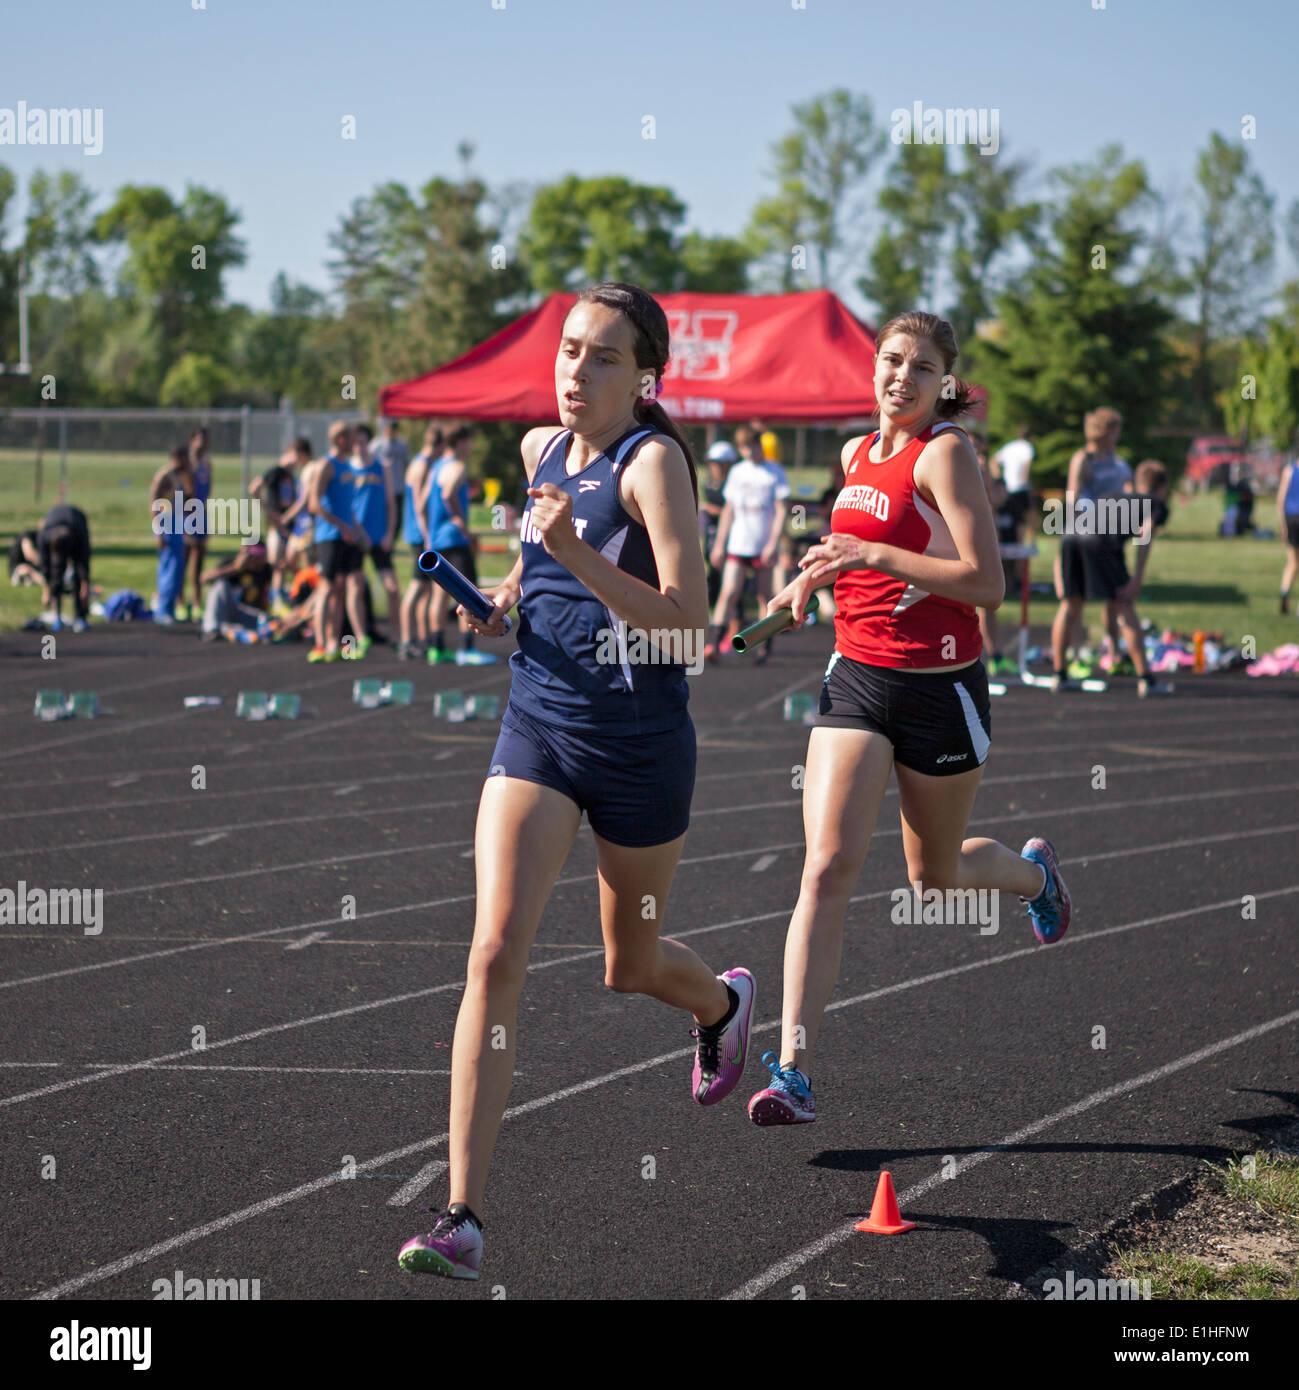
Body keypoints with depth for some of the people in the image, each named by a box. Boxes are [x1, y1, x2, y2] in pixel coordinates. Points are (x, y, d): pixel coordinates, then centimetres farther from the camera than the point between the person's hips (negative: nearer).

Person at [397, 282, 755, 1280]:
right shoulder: (541, 448, 5)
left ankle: (723, 1002, 57)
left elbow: (688, 620, -24)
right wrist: (507, 594, 10)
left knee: (630, 965, 17)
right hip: (536, 733, 4)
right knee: (497, 952, -14)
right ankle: (464, 1215, -17)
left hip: (641, 747, -4)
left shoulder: (654, 459, -14)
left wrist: (577, 556, -34)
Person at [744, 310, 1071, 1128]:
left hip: (941, 690, -4)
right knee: (828, 866, -12)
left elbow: (987, 584, -20)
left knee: (934, 874, 15)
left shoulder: (946, 454, -13)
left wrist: (873, 554, -24)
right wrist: (815, 576, 8)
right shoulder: (857, 456, 8)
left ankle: (1033, 872, 52)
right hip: (857, 681, 4)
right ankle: (794, 1071, -15)